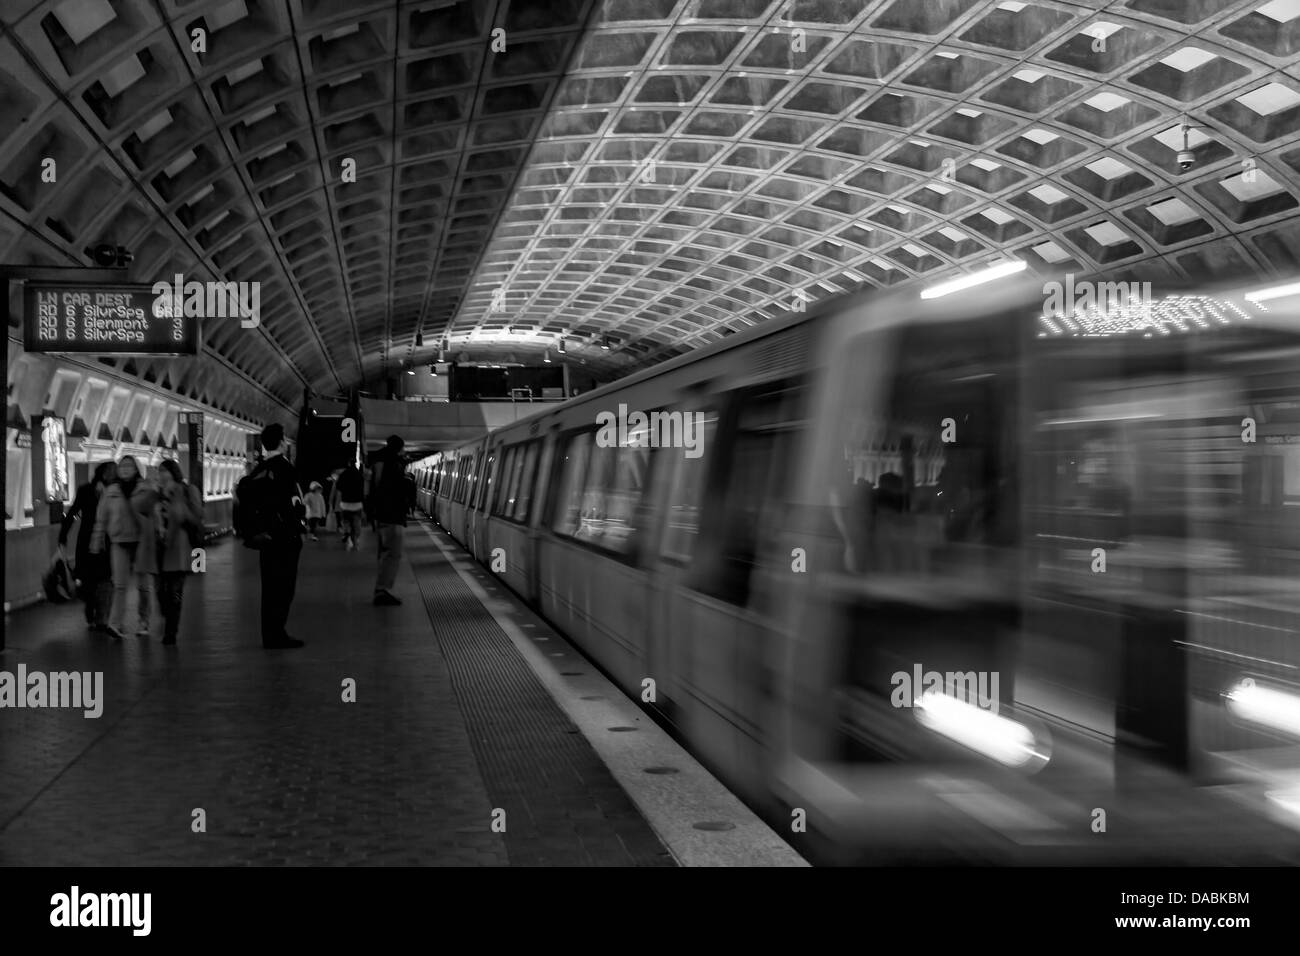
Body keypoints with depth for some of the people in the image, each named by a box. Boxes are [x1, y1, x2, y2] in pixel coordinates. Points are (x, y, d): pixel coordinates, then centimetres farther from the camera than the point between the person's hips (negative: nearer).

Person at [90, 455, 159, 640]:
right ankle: (116, 624, -15)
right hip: (119, 541, 1)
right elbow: (101, 519, 14)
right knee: (120, 584, -9)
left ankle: (144, 622, 21)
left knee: (144, 585, 7)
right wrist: (96, 543, 14)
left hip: (141, 541, -1)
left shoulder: (147, 489, 2)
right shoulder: (110, 492, 8)